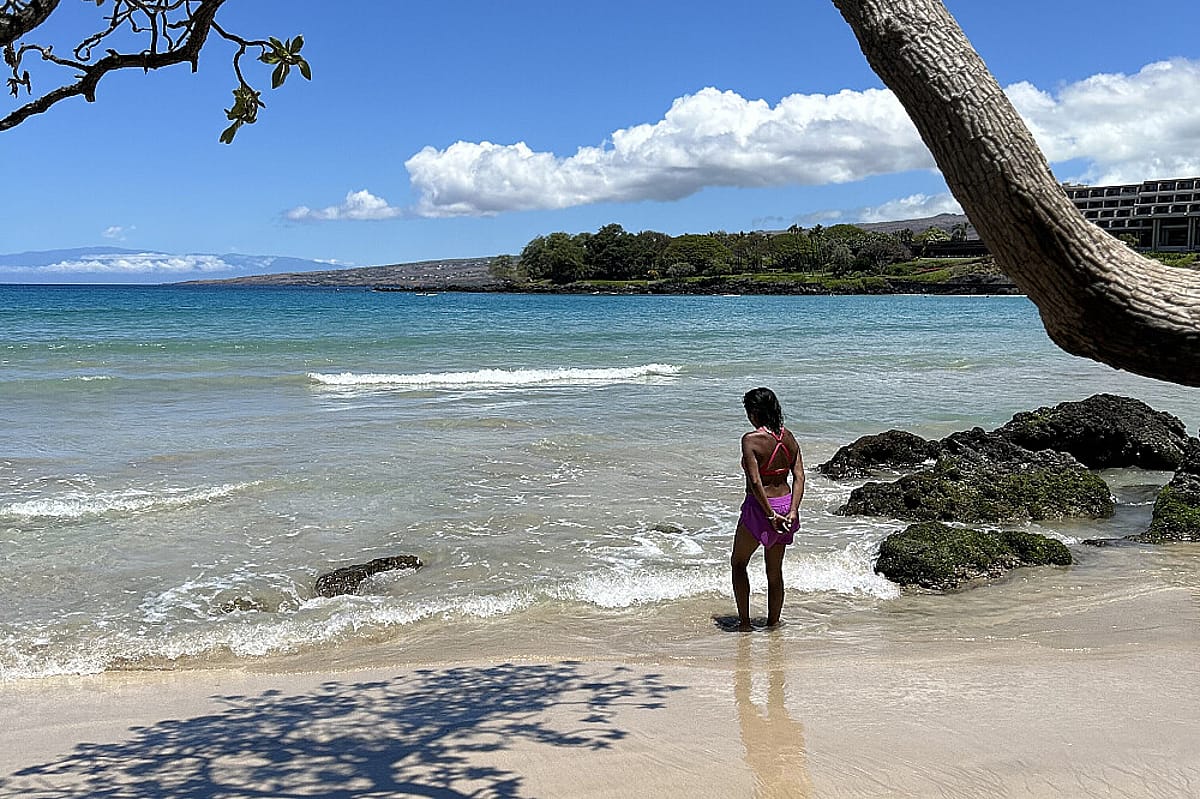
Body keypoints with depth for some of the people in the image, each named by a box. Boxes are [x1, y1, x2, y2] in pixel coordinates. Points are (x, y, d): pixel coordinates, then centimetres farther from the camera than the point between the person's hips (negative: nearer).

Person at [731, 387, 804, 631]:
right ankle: (773, 621, 26)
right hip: (785, 503, 6)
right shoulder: (788, 437, 2)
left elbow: (755, 482, -23)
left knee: (738, 563, 14)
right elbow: (799, 477, -4)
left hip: (759, 508, -6)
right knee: (775, 569, 18)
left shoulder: (751, 439, -17)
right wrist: (792, 511, -11)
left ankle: (744, 621, 12)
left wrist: (770, 514, -19)